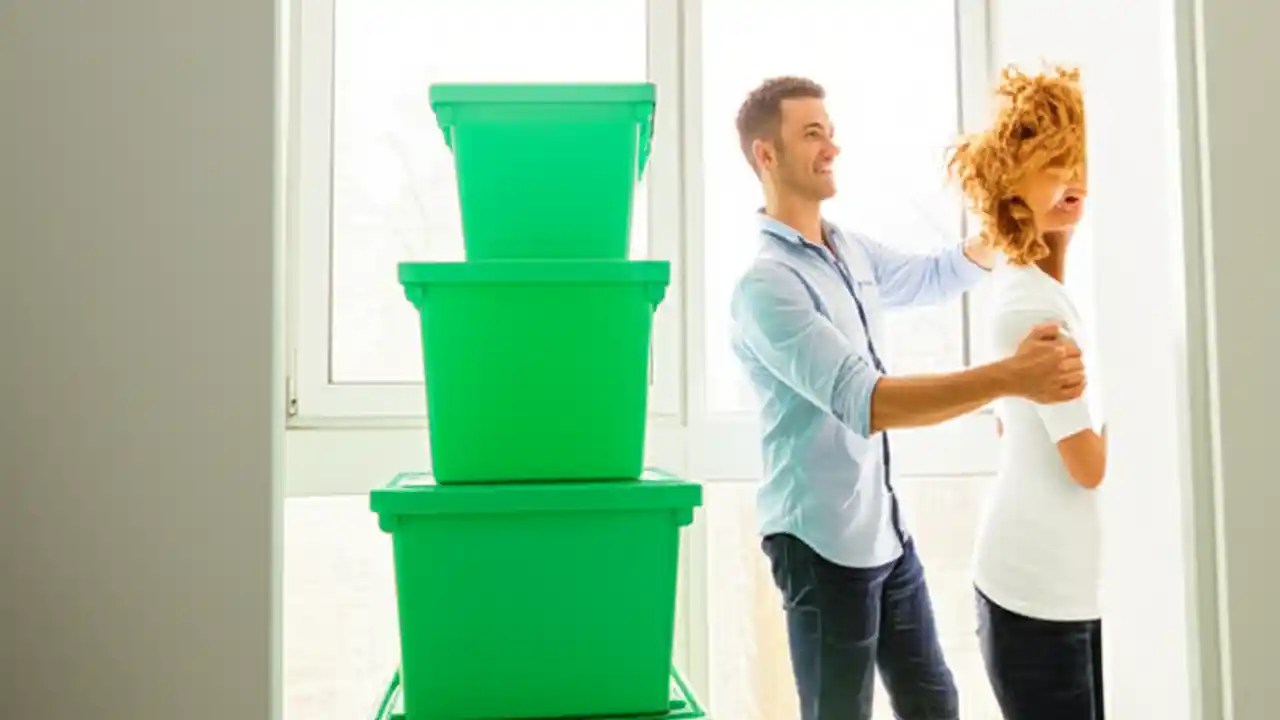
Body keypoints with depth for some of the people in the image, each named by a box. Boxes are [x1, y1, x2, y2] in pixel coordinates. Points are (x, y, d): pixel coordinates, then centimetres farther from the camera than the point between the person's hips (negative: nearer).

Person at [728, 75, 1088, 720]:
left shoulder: (851, 250, 6)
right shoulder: (765, 284, -22)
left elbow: (932, 277, 26)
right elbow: (865, 401, -31)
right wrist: (1009, 378, -36)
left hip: (886, 528, 8)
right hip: (823, 541, -8)